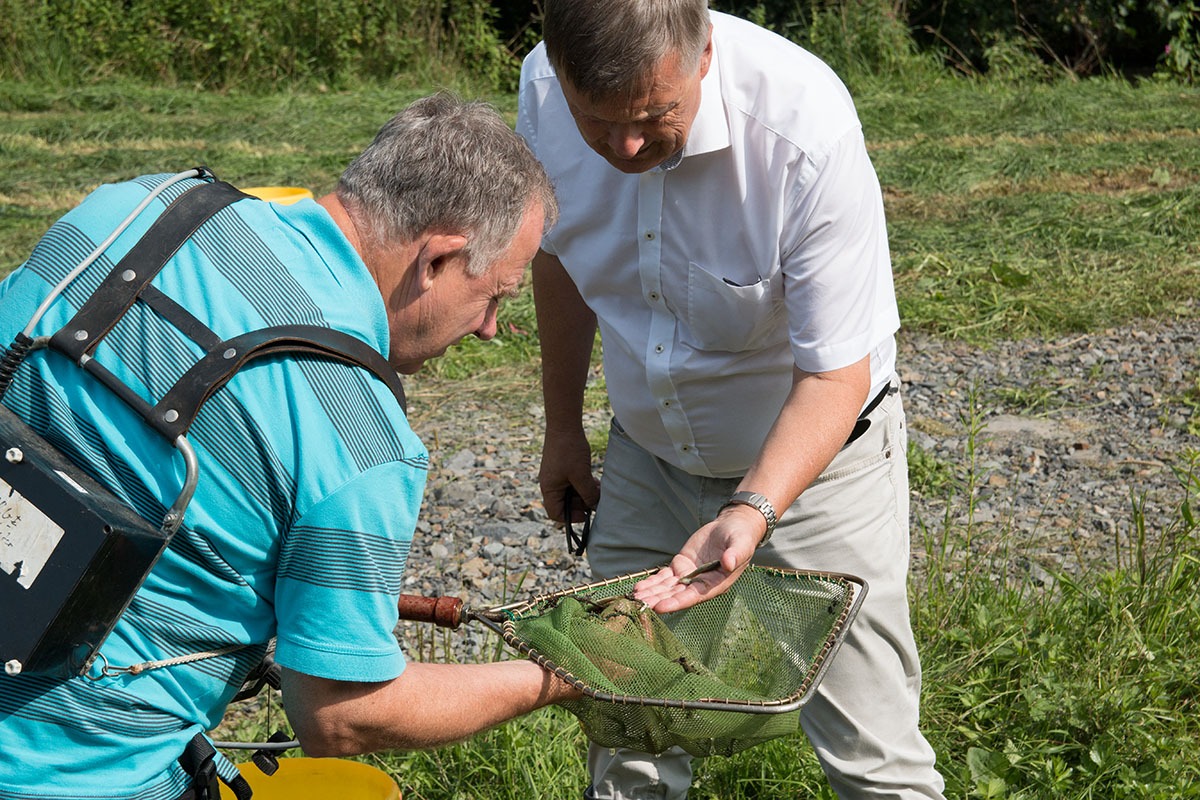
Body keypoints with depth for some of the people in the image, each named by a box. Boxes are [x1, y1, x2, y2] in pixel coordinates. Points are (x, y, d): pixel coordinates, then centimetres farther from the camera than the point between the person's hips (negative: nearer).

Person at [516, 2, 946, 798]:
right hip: (646, 455, 4)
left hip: (815, 453, -3)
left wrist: (754, 510, -40)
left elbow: (835, 375, -24)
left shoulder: (808, 131, -31)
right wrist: (564, 425, 12)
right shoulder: (544, 89, -16)